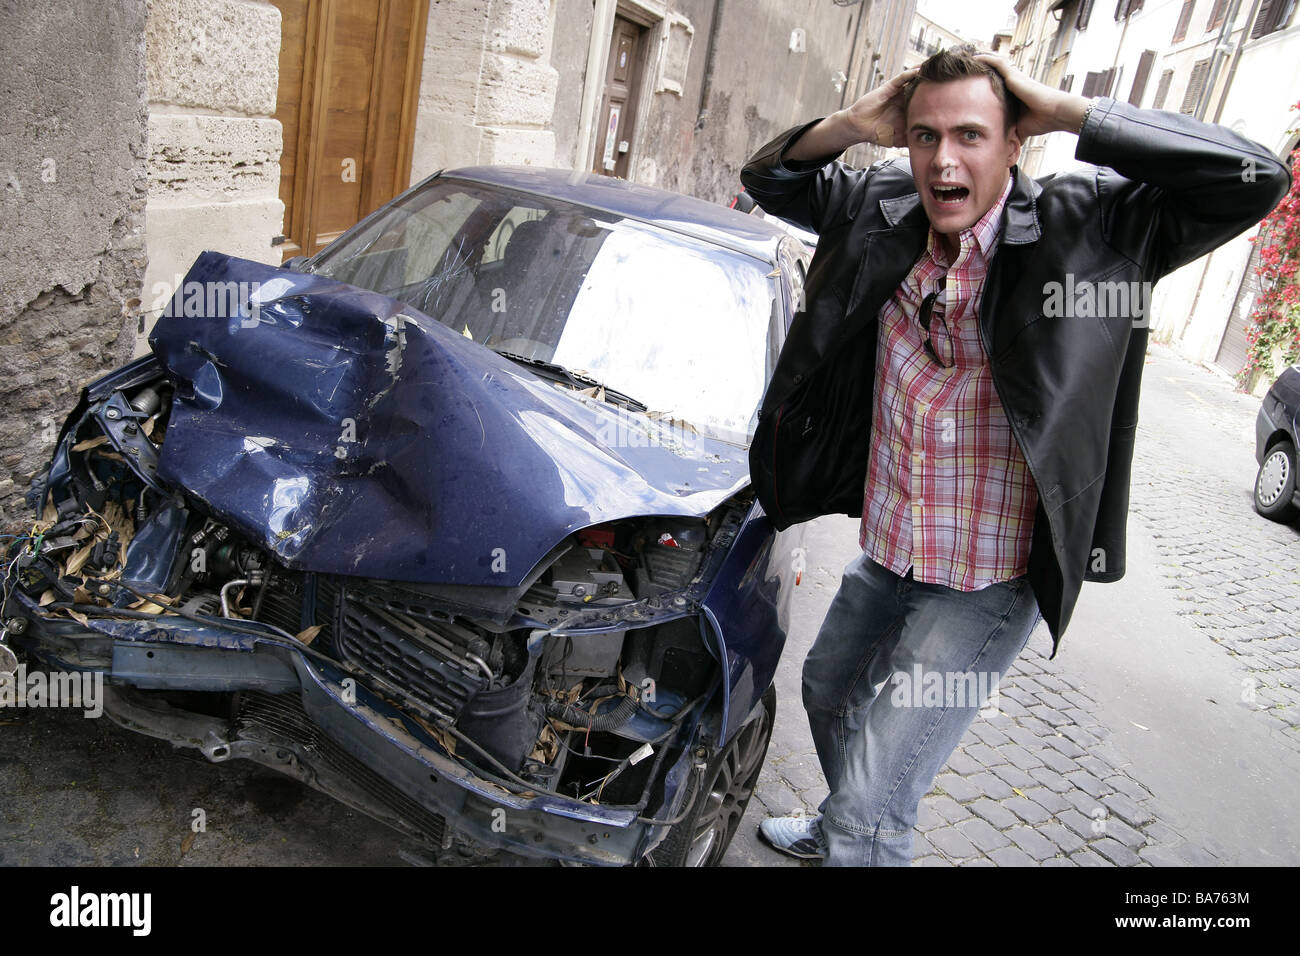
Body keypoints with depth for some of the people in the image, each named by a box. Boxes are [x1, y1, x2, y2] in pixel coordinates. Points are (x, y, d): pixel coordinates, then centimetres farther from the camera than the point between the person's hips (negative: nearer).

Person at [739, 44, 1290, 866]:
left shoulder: (1081, 228, -17)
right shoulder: (880, 212, -4)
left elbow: (1256, 180, -25)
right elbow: (770, 178, 7)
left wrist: (1068, 113, -25)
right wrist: (852, 124, -12)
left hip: (988, 587, -6)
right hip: (883, 555, 7)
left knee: (871, 809, -6)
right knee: (829, 695, 30)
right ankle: (842, 828, 61)